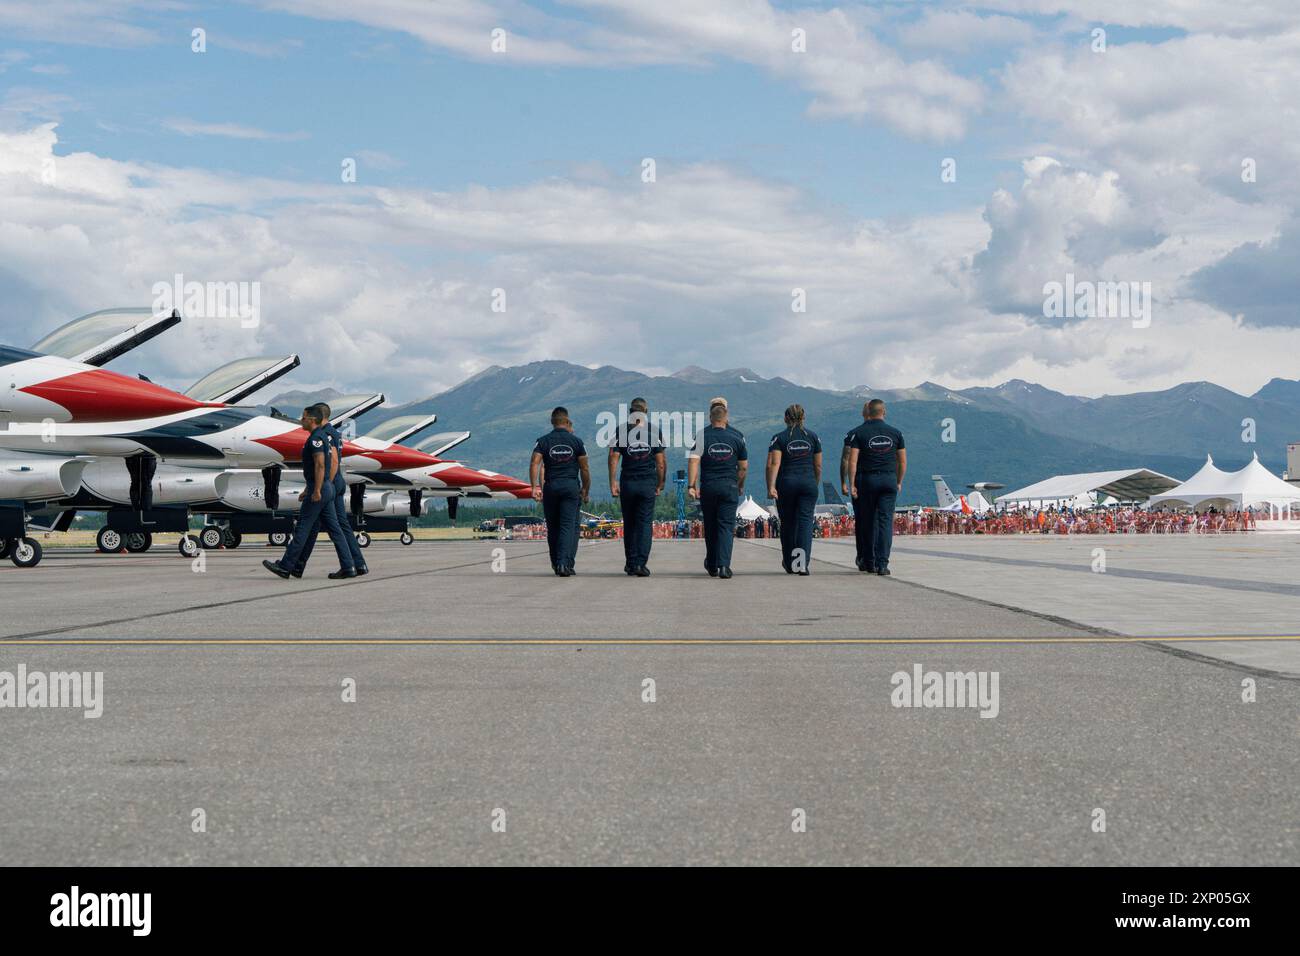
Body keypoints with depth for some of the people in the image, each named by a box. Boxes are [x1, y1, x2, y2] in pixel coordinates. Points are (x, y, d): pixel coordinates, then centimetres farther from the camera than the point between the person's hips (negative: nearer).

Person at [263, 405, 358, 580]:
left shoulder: (316, 438, -13)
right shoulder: (322, 436, 18)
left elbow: (320, 465, -23)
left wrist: (316, 491, -25)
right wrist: (307, 490, 27)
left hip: (318, 490, -10)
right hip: (327, 489, 10)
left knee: (302, 529, -3)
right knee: (334, 529, 6)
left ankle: (285, 566, 3)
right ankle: (347, 567, 3)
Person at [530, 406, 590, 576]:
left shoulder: (543, 441, 3)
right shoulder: (576, 441, 3)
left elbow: (534, 464, -9)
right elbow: (584, 469, 3)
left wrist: (535, 487, -11)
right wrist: (585, 490, 13)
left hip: (551, 486, 1)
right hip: (571, 486, -1)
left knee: (553, 528, 12)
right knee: (568, 526, -4)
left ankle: (556, 564, 20)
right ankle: (564, 563, -18)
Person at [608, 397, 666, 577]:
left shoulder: (621, 430, 0)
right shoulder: (655, 431, 2)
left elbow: (613, 458, -5)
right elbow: (661, 462, 2)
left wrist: (613, 482, -2)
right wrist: (660, 484, 10)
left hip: (627, 483, 1)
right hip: (648, 483, -1)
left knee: (629, 523, 12)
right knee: (645, 523, 0)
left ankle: (630, 563, 18)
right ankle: (641, 563, -10)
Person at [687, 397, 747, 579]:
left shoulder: (702, 436, -3)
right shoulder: (737, 436, 2)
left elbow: (693, 461, -11)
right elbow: (744, 466, 5)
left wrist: (691, 485, -11)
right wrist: (740, 485, 18)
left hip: (708, 487, 0)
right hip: (730, 486, 0)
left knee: (710, 526, 13)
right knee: (727, 526, -1)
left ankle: (712, 565, 24)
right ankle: (724, 565, -16)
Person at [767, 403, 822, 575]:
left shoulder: (779, 438, -1)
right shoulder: (813, 436, 6)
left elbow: (773, 464, -12)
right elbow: (818, 466, 10)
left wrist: (771, 486, -16)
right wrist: (816, 484, 22)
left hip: (786, 483, -1)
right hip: (808, 483, 1)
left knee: (787, 523, 11)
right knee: (805, 521, -3)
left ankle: (790, 563, 23)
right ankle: (804, 561, -20)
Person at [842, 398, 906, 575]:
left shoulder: (857, 433, -2)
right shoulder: (895, 433, 7)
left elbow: (851, 460, -10)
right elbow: (903, 462, 9)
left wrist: (847, 483, -10)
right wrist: (898, 482, 19)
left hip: (866, 480, -1)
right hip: (889, 480, 1)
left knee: (866, 522, 8)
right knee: (886, 521, -1)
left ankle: (868, 562, 15)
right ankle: (882, 563, -10)